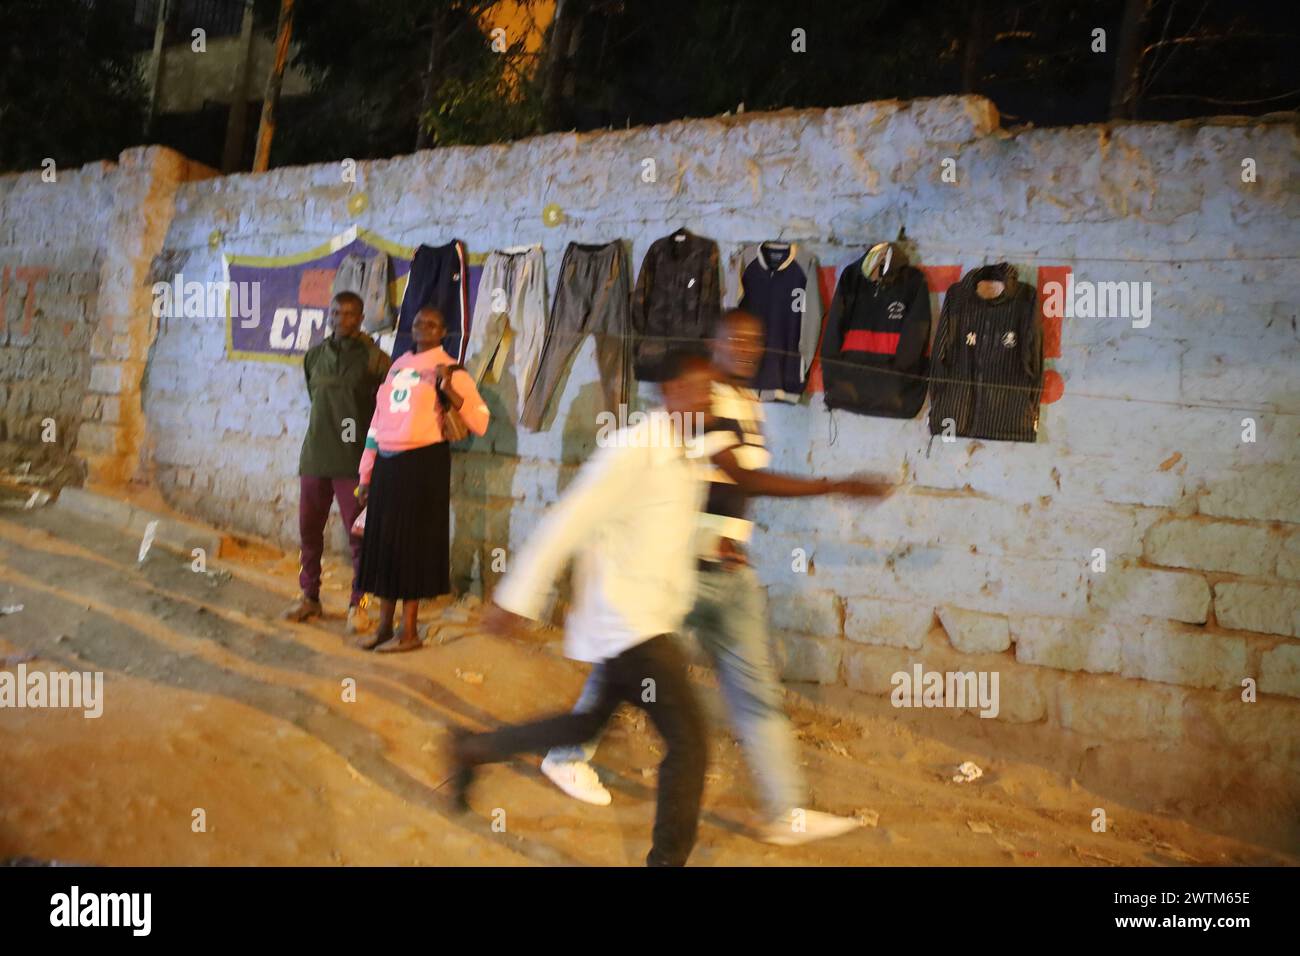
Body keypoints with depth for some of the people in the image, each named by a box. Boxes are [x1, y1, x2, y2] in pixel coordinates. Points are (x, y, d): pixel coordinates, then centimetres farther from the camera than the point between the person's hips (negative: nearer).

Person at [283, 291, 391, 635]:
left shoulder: (374, 359, -5)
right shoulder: (314, 355, 10)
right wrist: (328, 427, 15)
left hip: (354, 461, -5)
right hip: (314, 456, 5)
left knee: (359, 534, -2)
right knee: (309, 530, 11)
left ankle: (358, 604, 8)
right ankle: (309, 597, 25)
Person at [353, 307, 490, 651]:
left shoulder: (449, 369, -2)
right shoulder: (398, 365, 16)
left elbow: (480, 422, -13)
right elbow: (378, 420, 18)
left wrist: (449, 390, -25)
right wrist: (366, 473, 16)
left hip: (424, 463, -6)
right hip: (387, 462, 6)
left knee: (413, 541, 0)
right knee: (382, 541, 9)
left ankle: (409, 631, 12)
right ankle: (384, 626, 22)